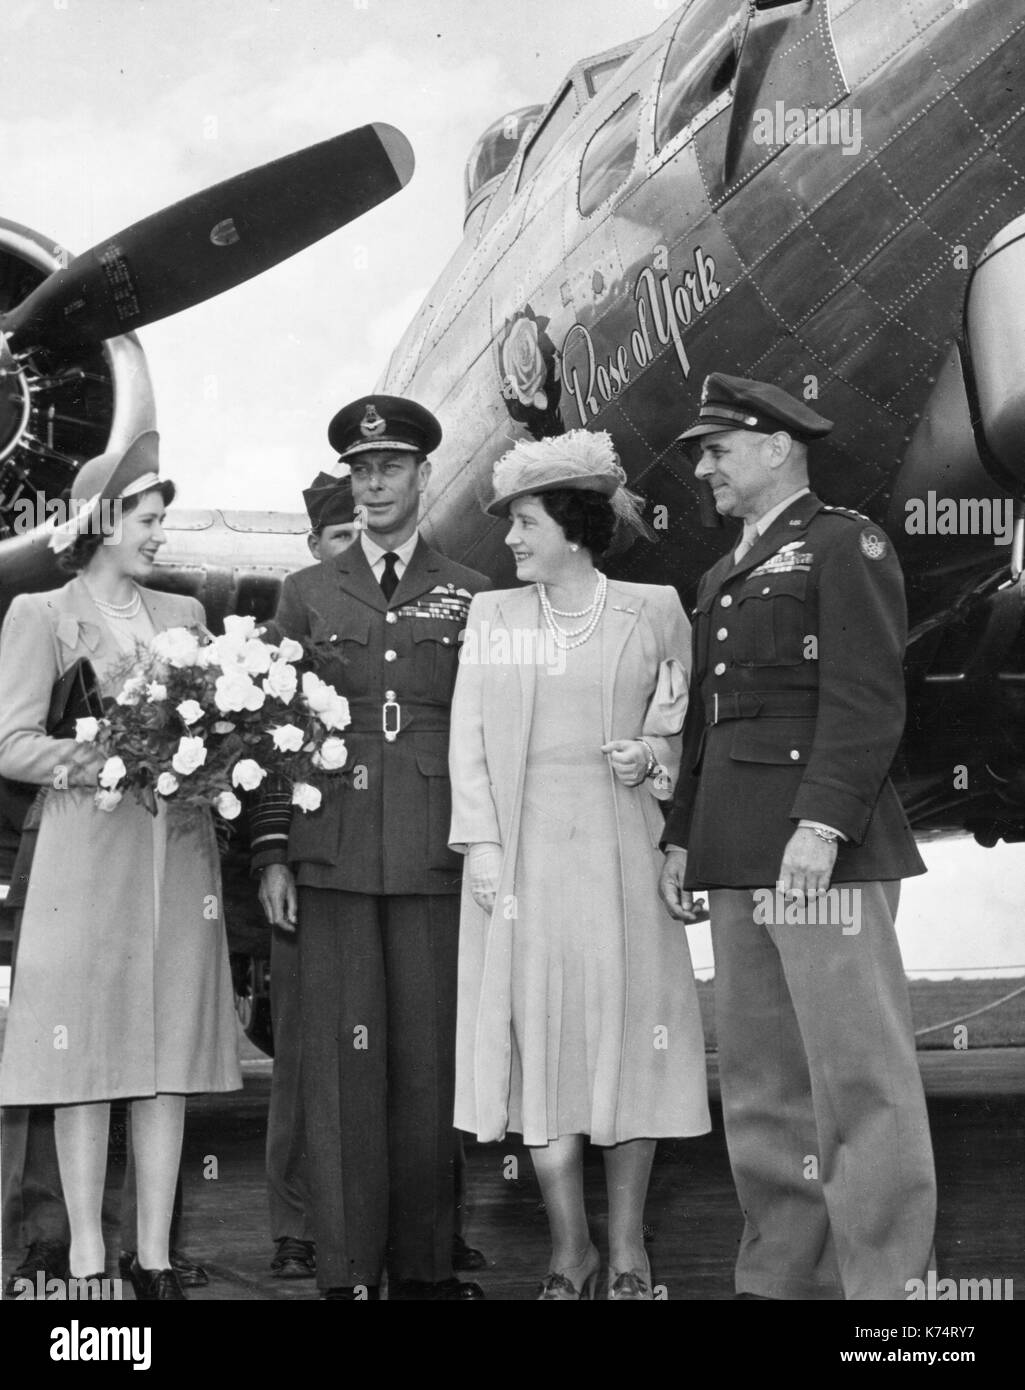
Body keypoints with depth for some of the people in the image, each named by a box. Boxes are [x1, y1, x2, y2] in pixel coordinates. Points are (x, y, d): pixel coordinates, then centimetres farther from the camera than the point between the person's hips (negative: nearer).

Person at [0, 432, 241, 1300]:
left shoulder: (183, 614, 16)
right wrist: (105, 765, -17)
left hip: (179, 855, 4)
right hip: (85, 851, -4)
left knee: (171, 1052, 2)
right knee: (86, 1055, -3)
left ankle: (156, 1258, 8)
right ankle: (87, 1258, 5)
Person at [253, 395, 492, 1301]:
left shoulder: (472, 597, 11)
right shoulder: (306, 595, 13)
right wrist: (271, 852, 3)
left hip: (438, 862, 0)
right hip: (333, 861, 0)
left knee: (429, 1061, 2)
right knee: (344, 1063, -1)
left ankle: (425, 1268, 11)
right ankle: (347, 1272, 5)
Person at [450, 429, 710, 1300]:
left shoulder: (654, 611, 4)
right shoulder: (491, 615, 9)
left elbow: (684, 730, 12)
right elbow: (469, 741, 5)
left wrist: (654, 755, -9)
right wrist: (484, 845, -5)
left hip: (618, 850, -1)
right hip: (521, 851, 2)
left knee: (626, 1037, 2)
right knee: (539, 1041, 1)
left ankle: (628, 1247, 15)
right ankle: (571, 1249, 12)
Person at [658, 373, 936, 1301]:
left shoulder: (846, 546, -1)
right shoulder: (723, 578, 24)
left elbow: (866, 700, -12)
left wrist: (821, 824, -21)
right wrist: (681, 836, 17)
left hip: (824, 851, -8)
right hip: (739, 859, 8)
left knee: (859, 1081, -6)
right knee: (760, 1084, 9)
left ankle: (883, 1280, -1)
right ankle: (781, 1276, 16)